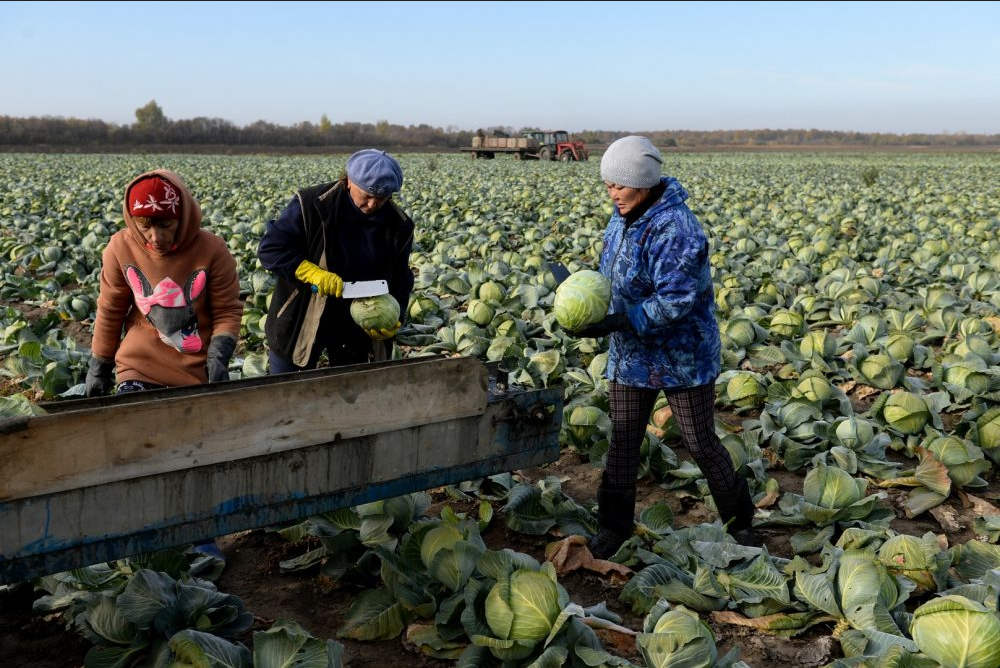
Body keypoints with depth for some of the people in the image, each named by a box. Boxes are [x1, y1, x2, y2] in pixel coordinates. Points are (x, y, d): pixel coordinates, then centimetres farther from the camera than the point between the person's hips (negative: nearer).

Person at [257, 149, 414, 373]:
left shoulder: (399, 226, -5)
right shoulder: (311, 204, -15)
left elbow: (400, 280, 2)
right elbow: (269, 248, -15)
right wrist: (313, 273, -28)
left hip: (358, 328, 2)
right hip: (299, 324, -2)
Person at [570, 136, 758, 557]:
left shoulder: (675, 229, -25)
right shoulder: (623, 218, 3)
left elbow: (674, 301, -30)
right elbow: (611, 275, 14)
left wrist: (619, 322, -36)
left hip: (682, 357, -7)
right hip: (631, 354, 7)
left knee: (700, 444, 6)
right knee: (622, 441, 11)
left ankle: (739, 521, 28)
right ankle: (614, 525, 25)